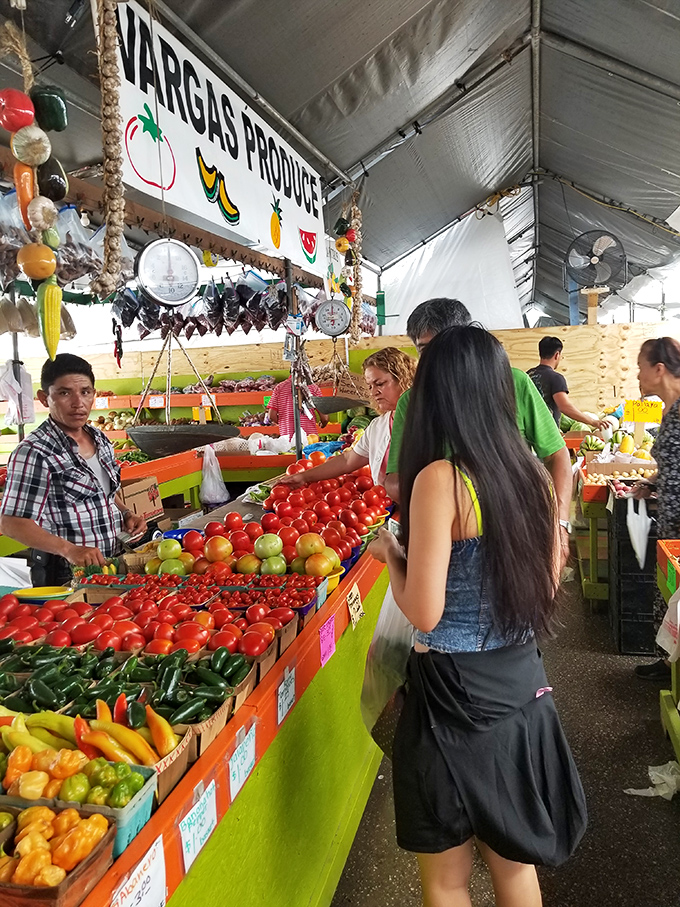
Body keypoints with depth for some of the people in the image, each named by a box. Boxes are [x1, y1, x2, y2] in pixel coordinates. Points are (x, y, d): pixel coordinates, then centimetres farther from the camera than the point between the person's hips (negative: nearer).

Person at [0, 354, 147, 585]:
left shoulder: (100, 439, 4)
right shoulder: (33, 453, -19)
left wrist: (126, 514, 0)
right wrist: (69, 550, -30)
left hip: (111, 564, 7)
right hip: (64, 575, -7)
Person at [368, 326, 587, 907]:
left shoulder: (438, 479, -21)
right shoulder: (532, 472, -1)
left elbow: (423, 612, -21)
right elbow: (548, 584, 9)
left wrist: (389, 552, -4)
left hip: (454, 693, -6)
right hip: (523, 685, 7)